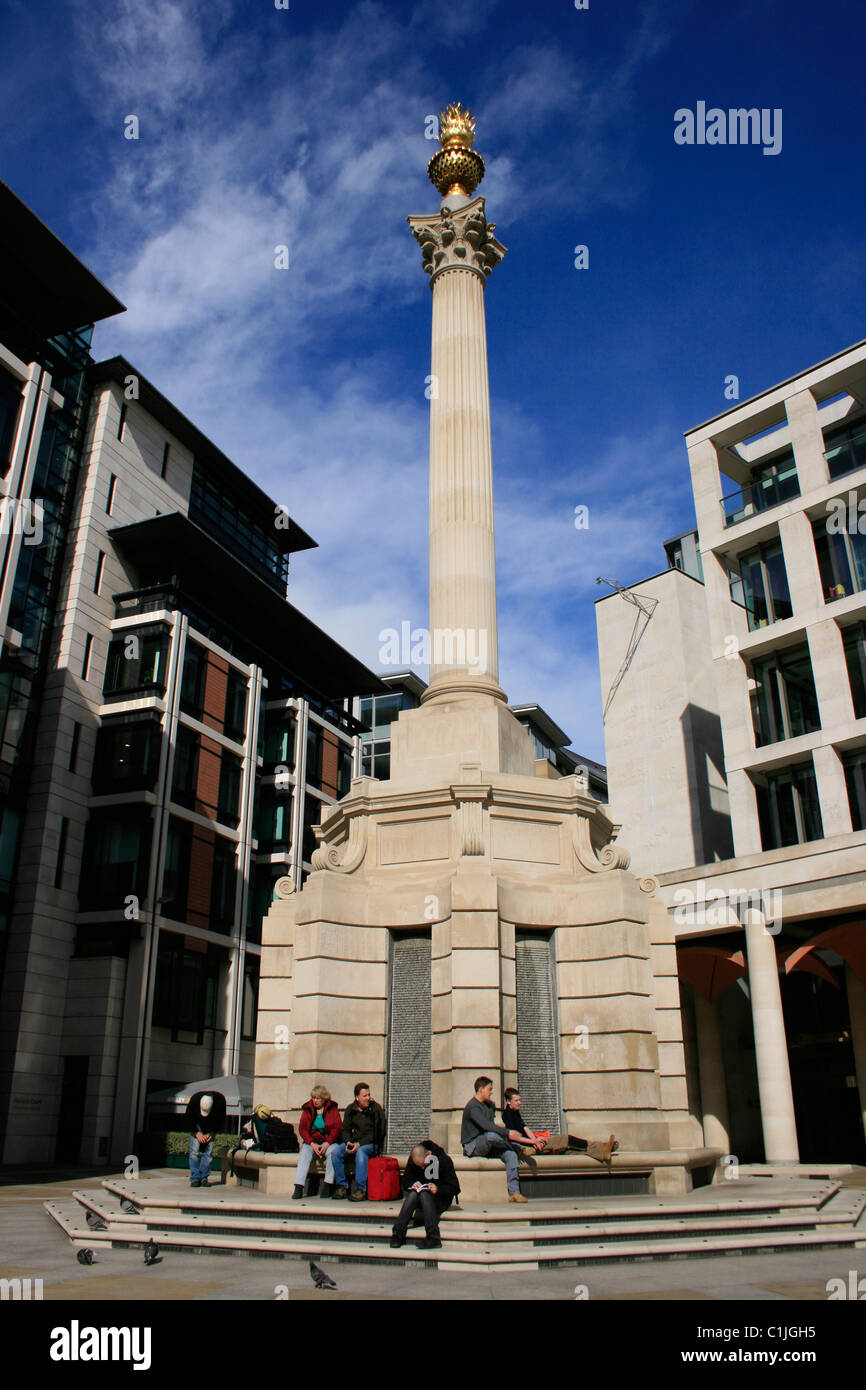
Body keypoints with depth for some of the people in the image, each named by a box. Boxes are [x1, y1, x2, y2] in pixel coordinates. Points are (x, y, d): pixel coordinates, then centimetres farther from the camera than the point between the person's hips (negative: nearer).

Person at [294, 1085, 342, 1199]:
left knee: (332, 1153, -32)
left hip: (329, 1141, -1)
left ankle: (327, 1185, -26)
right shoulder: (308, 1109, 9)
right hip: (311, 1141, 1)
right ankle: (298, 1187, -34)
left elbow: (337, 1127, -2)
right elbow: (302, 1128, 3)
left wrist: (327, 1143, -15)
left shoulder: (332, 1109, 4)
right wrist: (312, 1144, -11)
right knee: (305, 1154, -29)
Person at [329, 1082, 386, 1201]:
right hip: (354, 1142, 5)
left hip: (373, 1144, -5)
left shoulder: (376, 1109, -6)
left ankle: (361, 1189, -32)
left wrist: (360, 1144, -19)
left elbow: (378, 1133, -11)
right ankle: (341, 1186, -10)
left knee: (361, 1151, -36)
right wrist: (348, 1142, -10)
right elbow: (345, 1129, 12)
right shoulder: (350, 1109, 8)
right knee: (335, 1151, -19)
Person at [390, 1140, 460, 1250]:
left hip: (441, 1199, -3)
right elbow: (404, 1181, 5)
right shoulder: (413, 1161, -3)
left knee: (424, 1194, -34)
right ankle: (398, 1234, -31)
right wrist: (413, 1184, -18)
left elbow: (455, 1188, -13)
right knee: (413, 1194, -30)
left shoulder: (444, 1160, -15)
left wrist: (438, 1189, -30)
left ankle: (433, 1238, -38)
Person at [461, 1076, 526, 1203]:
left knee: (510, 1154, -17)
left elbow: (491, 1124, 14)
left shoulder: (489, 1104, 14)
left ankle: (514, 1192, -20)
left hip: (487, 1145, 8)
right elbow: (486, 1126, -29)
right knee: (491, 1135, -37)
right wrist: (507, 1133, -31)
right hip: (472, 1146, -8)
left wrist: (499, 1130, -8)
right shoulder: (472, 1107, -16)